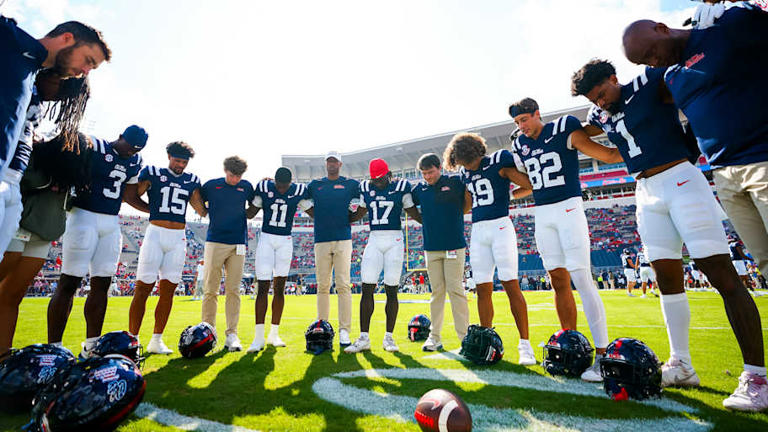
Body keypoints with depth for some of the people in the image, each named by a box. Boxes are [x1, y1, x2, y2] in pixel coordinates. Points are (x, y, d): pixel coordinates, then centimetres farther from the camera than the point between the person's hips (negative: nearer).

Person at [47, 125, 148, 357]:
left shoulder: (135, 162, 12)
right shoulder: (93, 146, -5)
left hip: (111, 223, 6)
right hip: (85, 217, -6)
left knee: (101, 284, 6)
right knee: (69, 282, -5)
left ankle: (91, 345, 15)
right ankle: (53, 346, 5)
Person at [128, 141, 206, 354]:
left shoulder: (191, 181, 13)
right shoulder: (152, 173, 6)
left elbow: (203, 211, 7)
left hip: (178, 239, 3)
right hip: (155, 234, -2)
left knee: (168, 290, 5)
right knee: (143, 288, -2)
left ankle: (156, 340, 15)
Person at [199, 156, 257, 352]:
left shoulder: (246, 187, 9)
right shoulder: (211, 185, 5)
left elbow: (255, 206, 25)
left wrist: (245, 215, 10)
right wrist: (211, 213, 4)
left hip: (238, 245, 1)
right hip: (215, 242, -1)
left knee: (233, 290, 2)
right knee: (210, 290, 1)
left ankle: (232, 334, 8)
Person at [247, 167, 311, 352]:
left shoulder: (299, 191, -4)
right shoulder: (263, 187, -4)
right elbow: (252, 211, 9)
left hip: (285, 242, 1)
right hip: (266, 239, 0)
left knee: (279, 288, 4)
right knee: (263, 287, -6)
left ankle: (274, 334, 16)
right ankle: (259, 337, -1)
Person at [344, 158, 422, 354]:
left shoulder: (401, 187, 1)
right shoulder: (366, 188, 8)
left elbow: (414, 214, 8)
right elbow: (358, 213, 20)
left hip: (394, 241, -2)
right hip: (374, 240, 3)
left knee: (391, 291, 2)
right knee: (367, 290, -1)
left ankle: (389, 337, 16)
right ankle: (364, 338, 10)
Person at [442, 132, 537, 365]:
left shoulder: (498, 162, -3)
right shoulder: (465, 174, 14)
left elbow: (531, 186, -3)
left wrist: (506, 195, 4)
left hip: (500, 226, -5)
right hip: (477, 231, 6)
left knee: (511, 285, -6)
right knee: (483, 288, 6)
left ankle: (525, 344, 5)